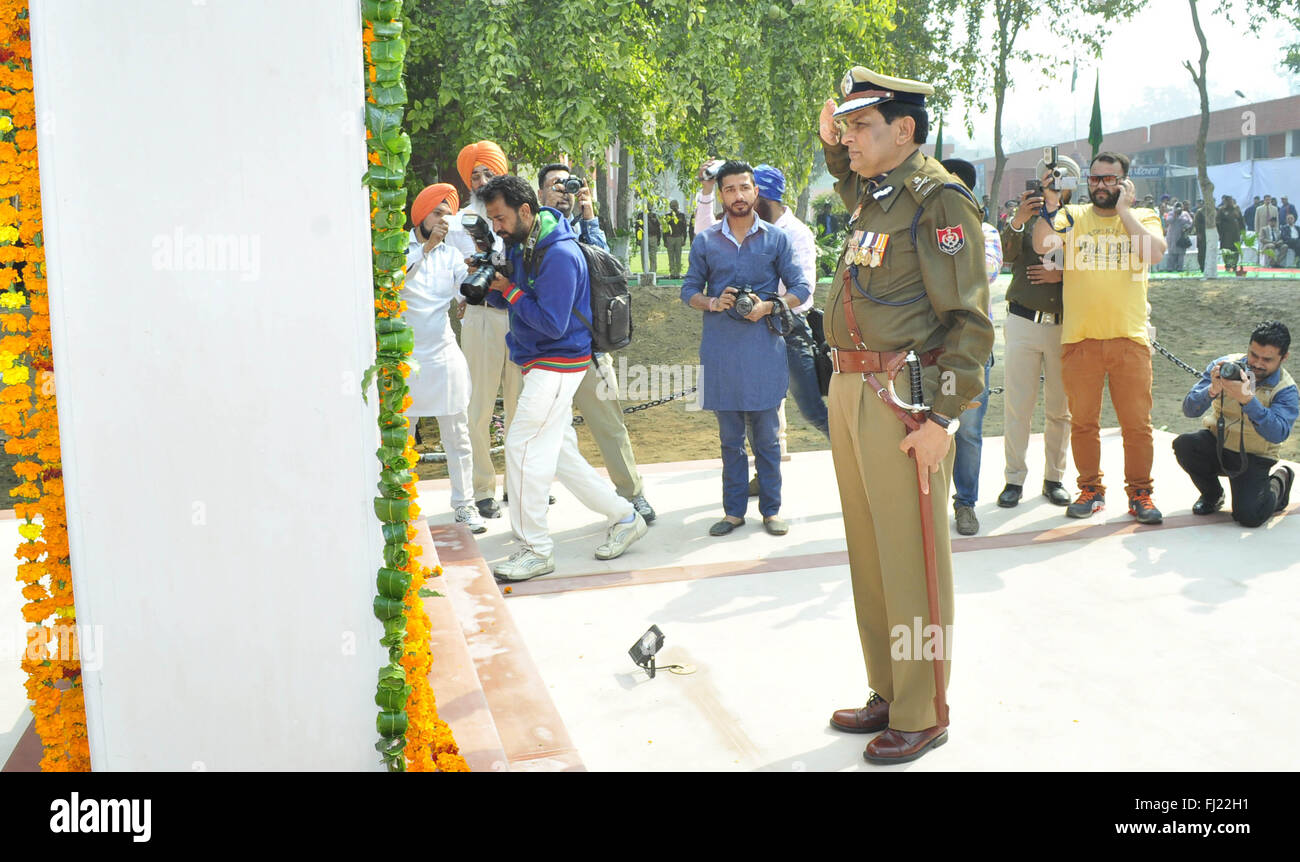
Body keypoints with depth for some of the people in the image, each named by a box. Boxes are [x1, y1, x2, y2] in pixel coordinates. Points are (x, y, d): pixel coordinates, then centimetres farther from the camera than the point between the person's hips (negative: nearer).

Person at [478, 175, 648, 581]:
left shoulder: (559, 255, -21)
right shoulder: (519, 244, 8)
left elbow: (552, 323, -24)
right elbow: (510, 299, 17)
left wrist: (511, 292, -15)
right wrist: (492, 286, -5)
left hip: (558, 362, -10)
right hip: (538, 362, 10)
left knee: (523, 448, -10)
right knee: (560, 452, 13)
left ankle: (536, 550, 0)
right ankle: (624, 517, 25)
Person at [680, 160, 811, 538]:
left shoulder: (776, 239, 6)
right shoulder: (705, 241, 9)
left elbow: (800, 287, 5)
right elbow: (689, 289, 12)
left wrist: (768, 306, -12)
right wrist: (713, 302, -9)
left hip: (763, 347, -1)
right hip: (720, 348, 2)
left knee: (766, 434, 3)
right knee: (730, 436, 8)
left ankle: (771, 509, 13)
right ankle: (734, 510, 16)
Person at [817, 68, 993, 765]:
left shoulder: (939, 199, -9)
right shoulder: (871, 193, 15)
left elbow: (969, 320, -14)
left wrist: (942, 418, -19)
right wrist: (831, 144, 23)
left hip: (903, 396, -9)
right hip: (849, 392, 9)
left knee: (910, 558, -1)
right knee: (869, 556, 15)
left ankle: (923, 716, 13)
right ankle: (888, 694, 29)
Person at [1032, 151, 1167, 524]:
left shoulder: (1143, 217, 11)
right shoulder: (1072, 216, 10)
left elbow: (1155, 252, -10)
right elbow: (1042, 245, -8)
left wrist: (1123, 209, -7)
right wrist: (1050, 205, -17)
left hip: (1129, 338, 0)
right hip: (1079, 338, 0)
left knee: (1137, 422, 2)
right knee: (1082, 421, 6)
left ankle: (1139, 492, 14)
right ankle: (1091, 488, 19)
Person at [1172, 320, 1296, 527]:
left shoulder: (1286, 390, -13)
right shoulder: (1225, 365, -8)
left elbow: (1277, 434, -31)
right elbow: (1189, 409, -14)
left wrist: (1247, 399, -43)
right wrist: (1212, 390, -35)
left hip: (1253, 458, -2)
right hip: (1216, 443, 2)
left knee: (1248, 516, -21)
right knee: (1183, 444, -29)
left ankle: (1278, 481, 16)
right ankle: (1212, 494, 2)